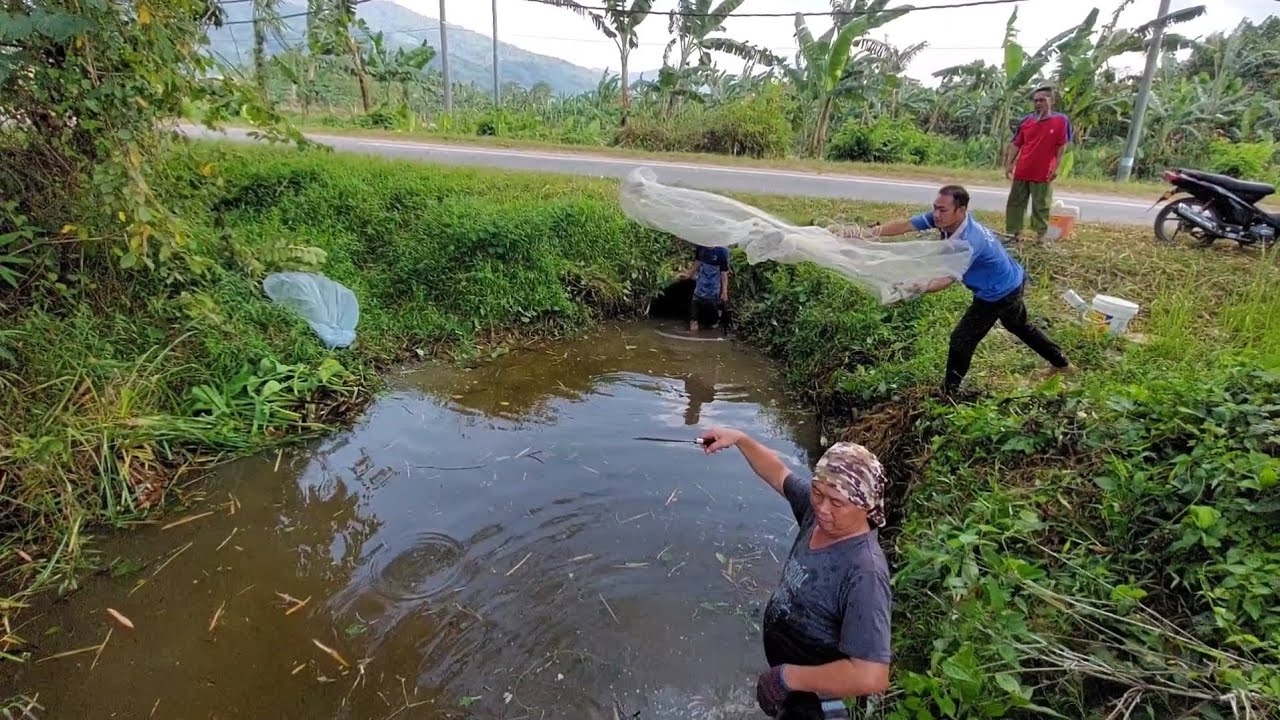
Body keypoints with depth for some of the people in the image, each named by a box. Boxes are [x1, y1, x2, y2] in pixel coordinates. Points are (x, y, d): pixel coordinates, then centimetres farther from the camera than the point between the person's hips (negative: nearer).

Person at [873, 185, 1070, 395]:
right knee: (1019, 325, 30)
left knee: (962, 339, -5)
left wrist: (923, 287, -68)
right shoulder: (943, 218, -18)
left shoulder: (968, 242, -40)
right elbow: (904, 225, -23)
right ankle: (1060, 362, 50)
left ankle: (947, 394, 7)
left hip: (999, 293, -10)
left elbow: (948, 279, -47)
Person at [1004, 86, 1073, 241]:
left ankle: (1041, 234, 15)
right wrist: (1009, 164, 1)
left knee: (1041, 205, 5)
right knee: (1015, 202, 8)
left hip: (1043, 173, -3)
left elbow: (1062, 146, -4)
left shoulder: (1061, 121, -5)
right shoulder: (1025, 121, 4)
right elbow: (1015, 145, 8)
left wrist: (1056, 167, -7)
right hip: (1022, 172, 4)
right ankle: (1013, 233, 17)